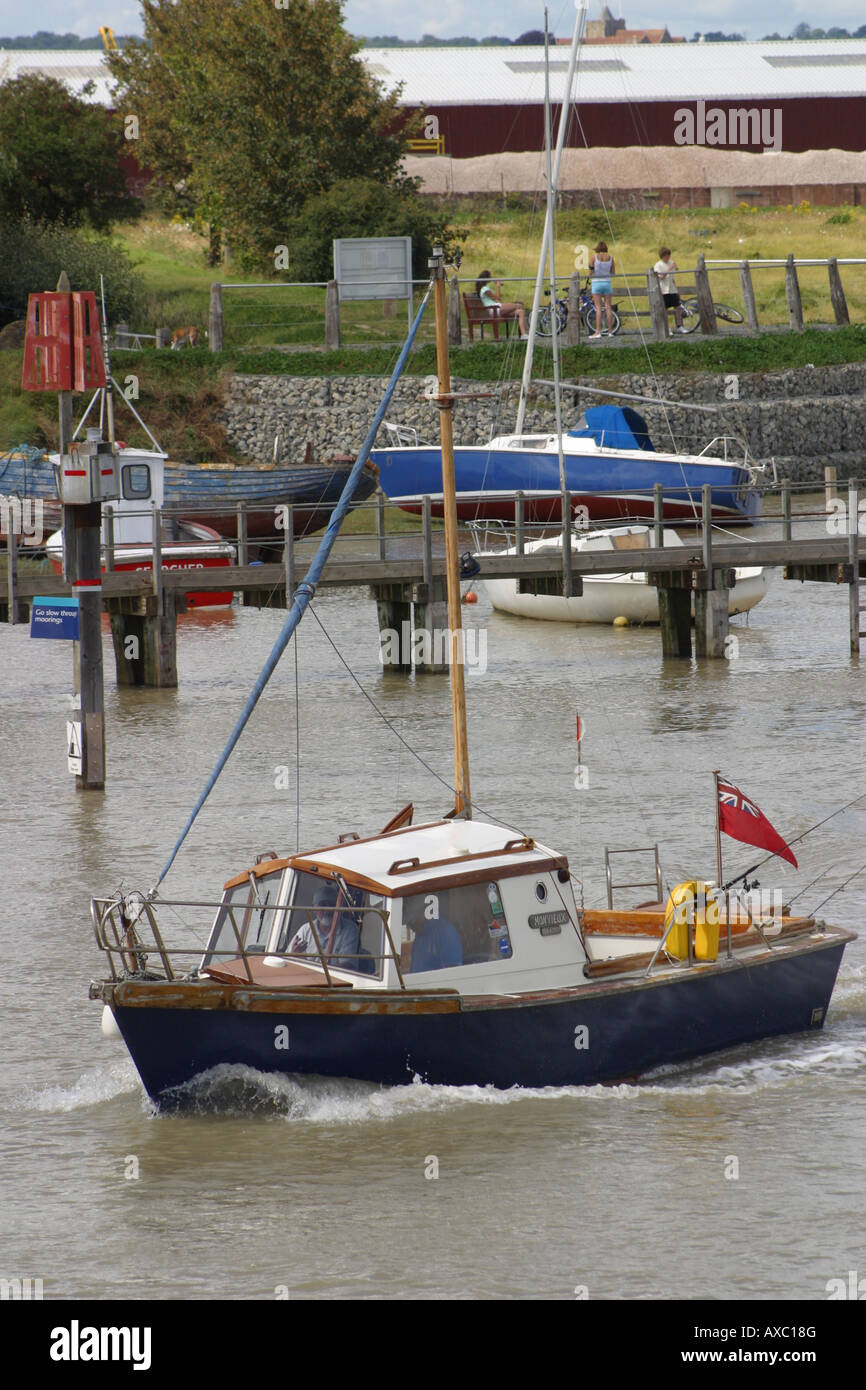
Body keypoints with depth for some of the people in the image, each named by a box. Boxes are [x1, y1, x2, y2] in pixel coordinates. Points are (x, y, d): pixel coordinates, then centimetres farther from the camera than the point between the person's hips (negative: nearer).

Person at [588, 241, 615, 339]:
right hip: (607, 282, 3)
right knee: (608, 307, 8)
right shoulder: (610, 257, 1)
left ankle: (598, 331, -10)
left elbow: (590, 272, -7)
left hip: (596, 282, -3)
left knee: (598, 307, -4)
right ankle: (610, 330, 9)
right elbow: (613, 271, 7)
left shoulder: (595, 256, -8)